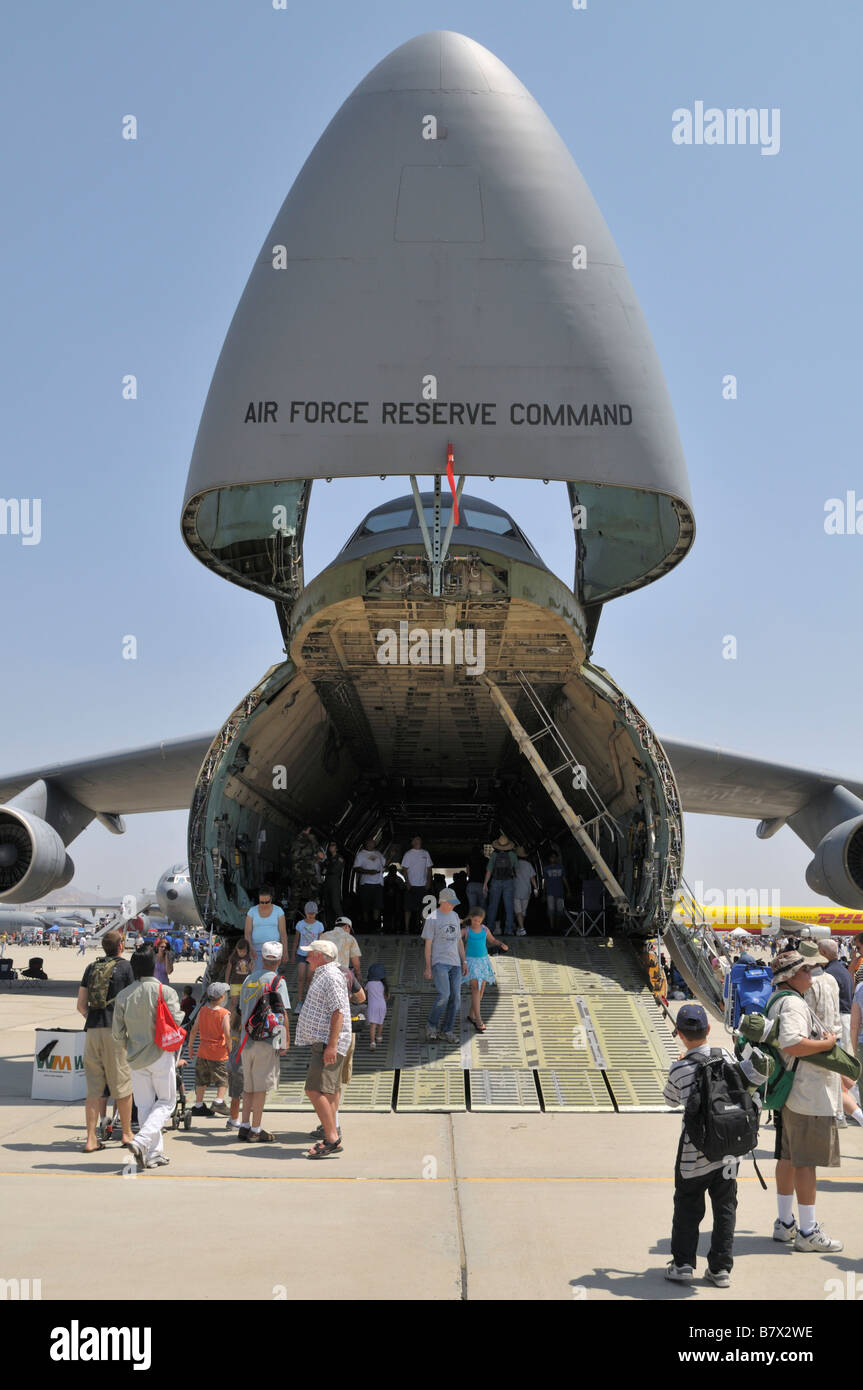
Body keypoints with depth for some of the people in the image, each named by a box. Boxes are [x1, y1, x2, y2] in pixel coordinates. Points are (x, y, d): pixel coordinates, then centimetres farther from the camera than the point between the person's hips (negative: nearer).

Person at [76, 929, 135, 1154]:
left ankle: (91, 1139, 4)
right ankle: (127, 1133, 17)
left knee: (94, 1087, 6)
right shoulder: (125, 966, 0)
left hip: (92, 1030, 4)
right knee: (122, 1084, 7)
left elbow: (81, 1005, 12)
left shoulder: (91, 967, 13)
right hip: (116, 1029, -4)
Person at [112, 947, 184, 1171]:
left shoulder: (123, 995, 2)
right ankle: (141, 1141, -12)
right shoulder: (165, 991, -9)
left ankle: (154, 1153, 10)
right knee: (166, 1101, 7)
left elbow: (117, 1032, 3)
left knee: (144, 1105, 11)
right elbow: (176, 1021, -16)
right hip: (161, 1054, -4)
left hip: (136, 1058, 4)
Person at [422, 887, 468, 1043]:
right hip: (439, 962, -6)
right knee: (444, 995, -17)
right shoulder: (432, 919, -4)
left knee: (455, 997, 2)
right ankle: (431, 1026, 1)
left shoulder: (455, 916, 15)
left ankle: (447, 1031, 11)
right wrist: (428, 967, -8)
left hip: (455, 963, 6)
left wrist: (464, 961, 16)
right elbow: (428, 944, -5)